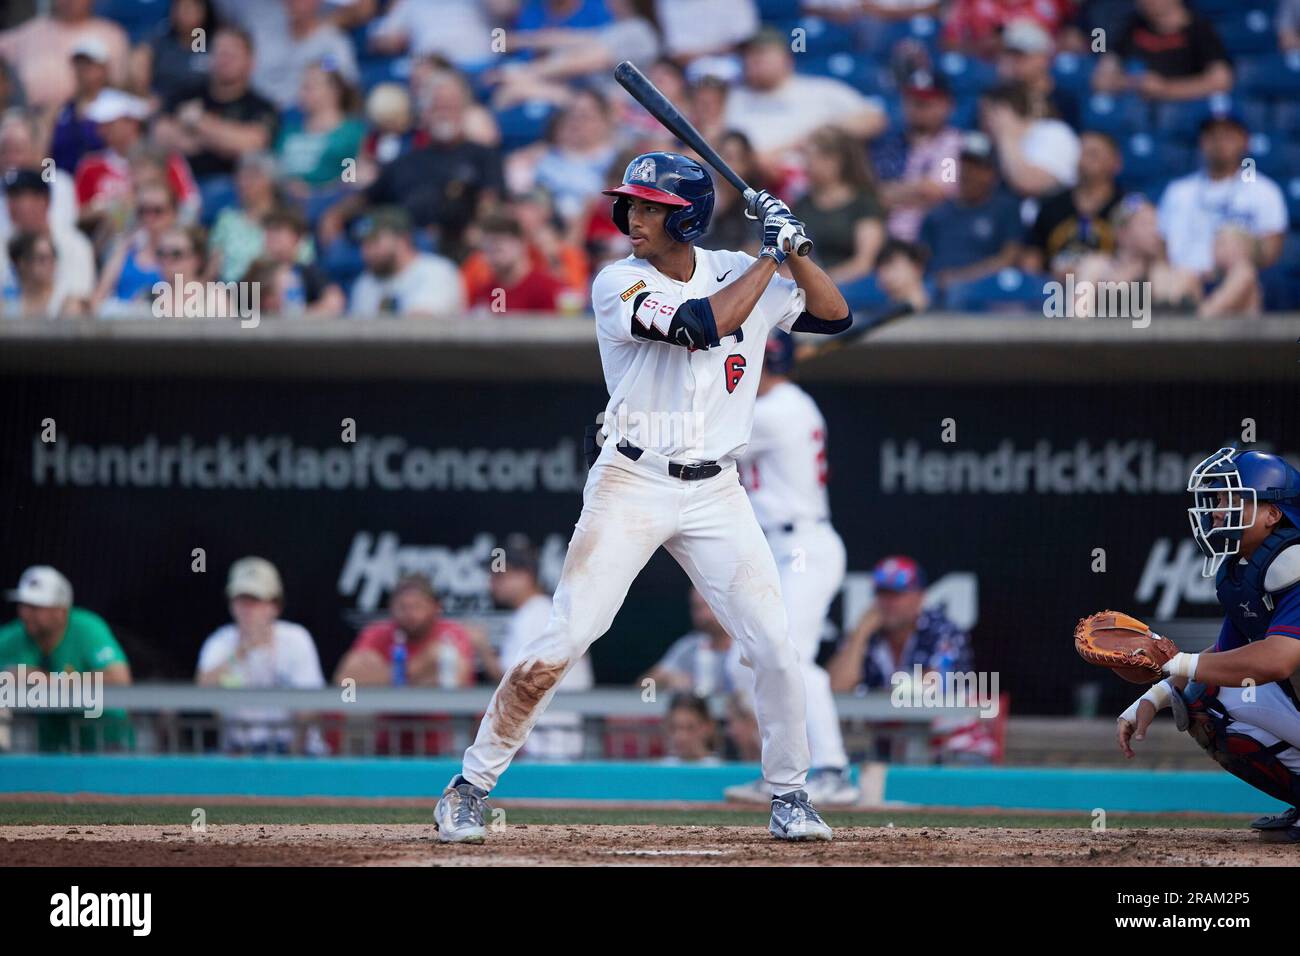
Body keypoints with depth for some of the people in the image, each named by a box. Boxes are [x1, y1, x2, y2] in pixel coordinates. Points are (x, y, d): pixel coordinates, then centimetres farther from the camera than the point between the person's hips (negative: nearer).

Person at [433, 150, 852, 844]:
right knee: (562, 642, -10)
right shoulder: (619, 284, -9)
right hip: (631, 486, -3)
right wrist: (772, 255, -15)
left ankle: (789, 798, 15)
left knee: (776, 649, -3)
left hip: (715, 493, 3)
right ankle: (469, 788, 0)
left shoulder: (739, 275, 5)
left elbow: (835, 317, 7)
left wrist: (795, 249, -7)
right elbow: (701, 325, -23)